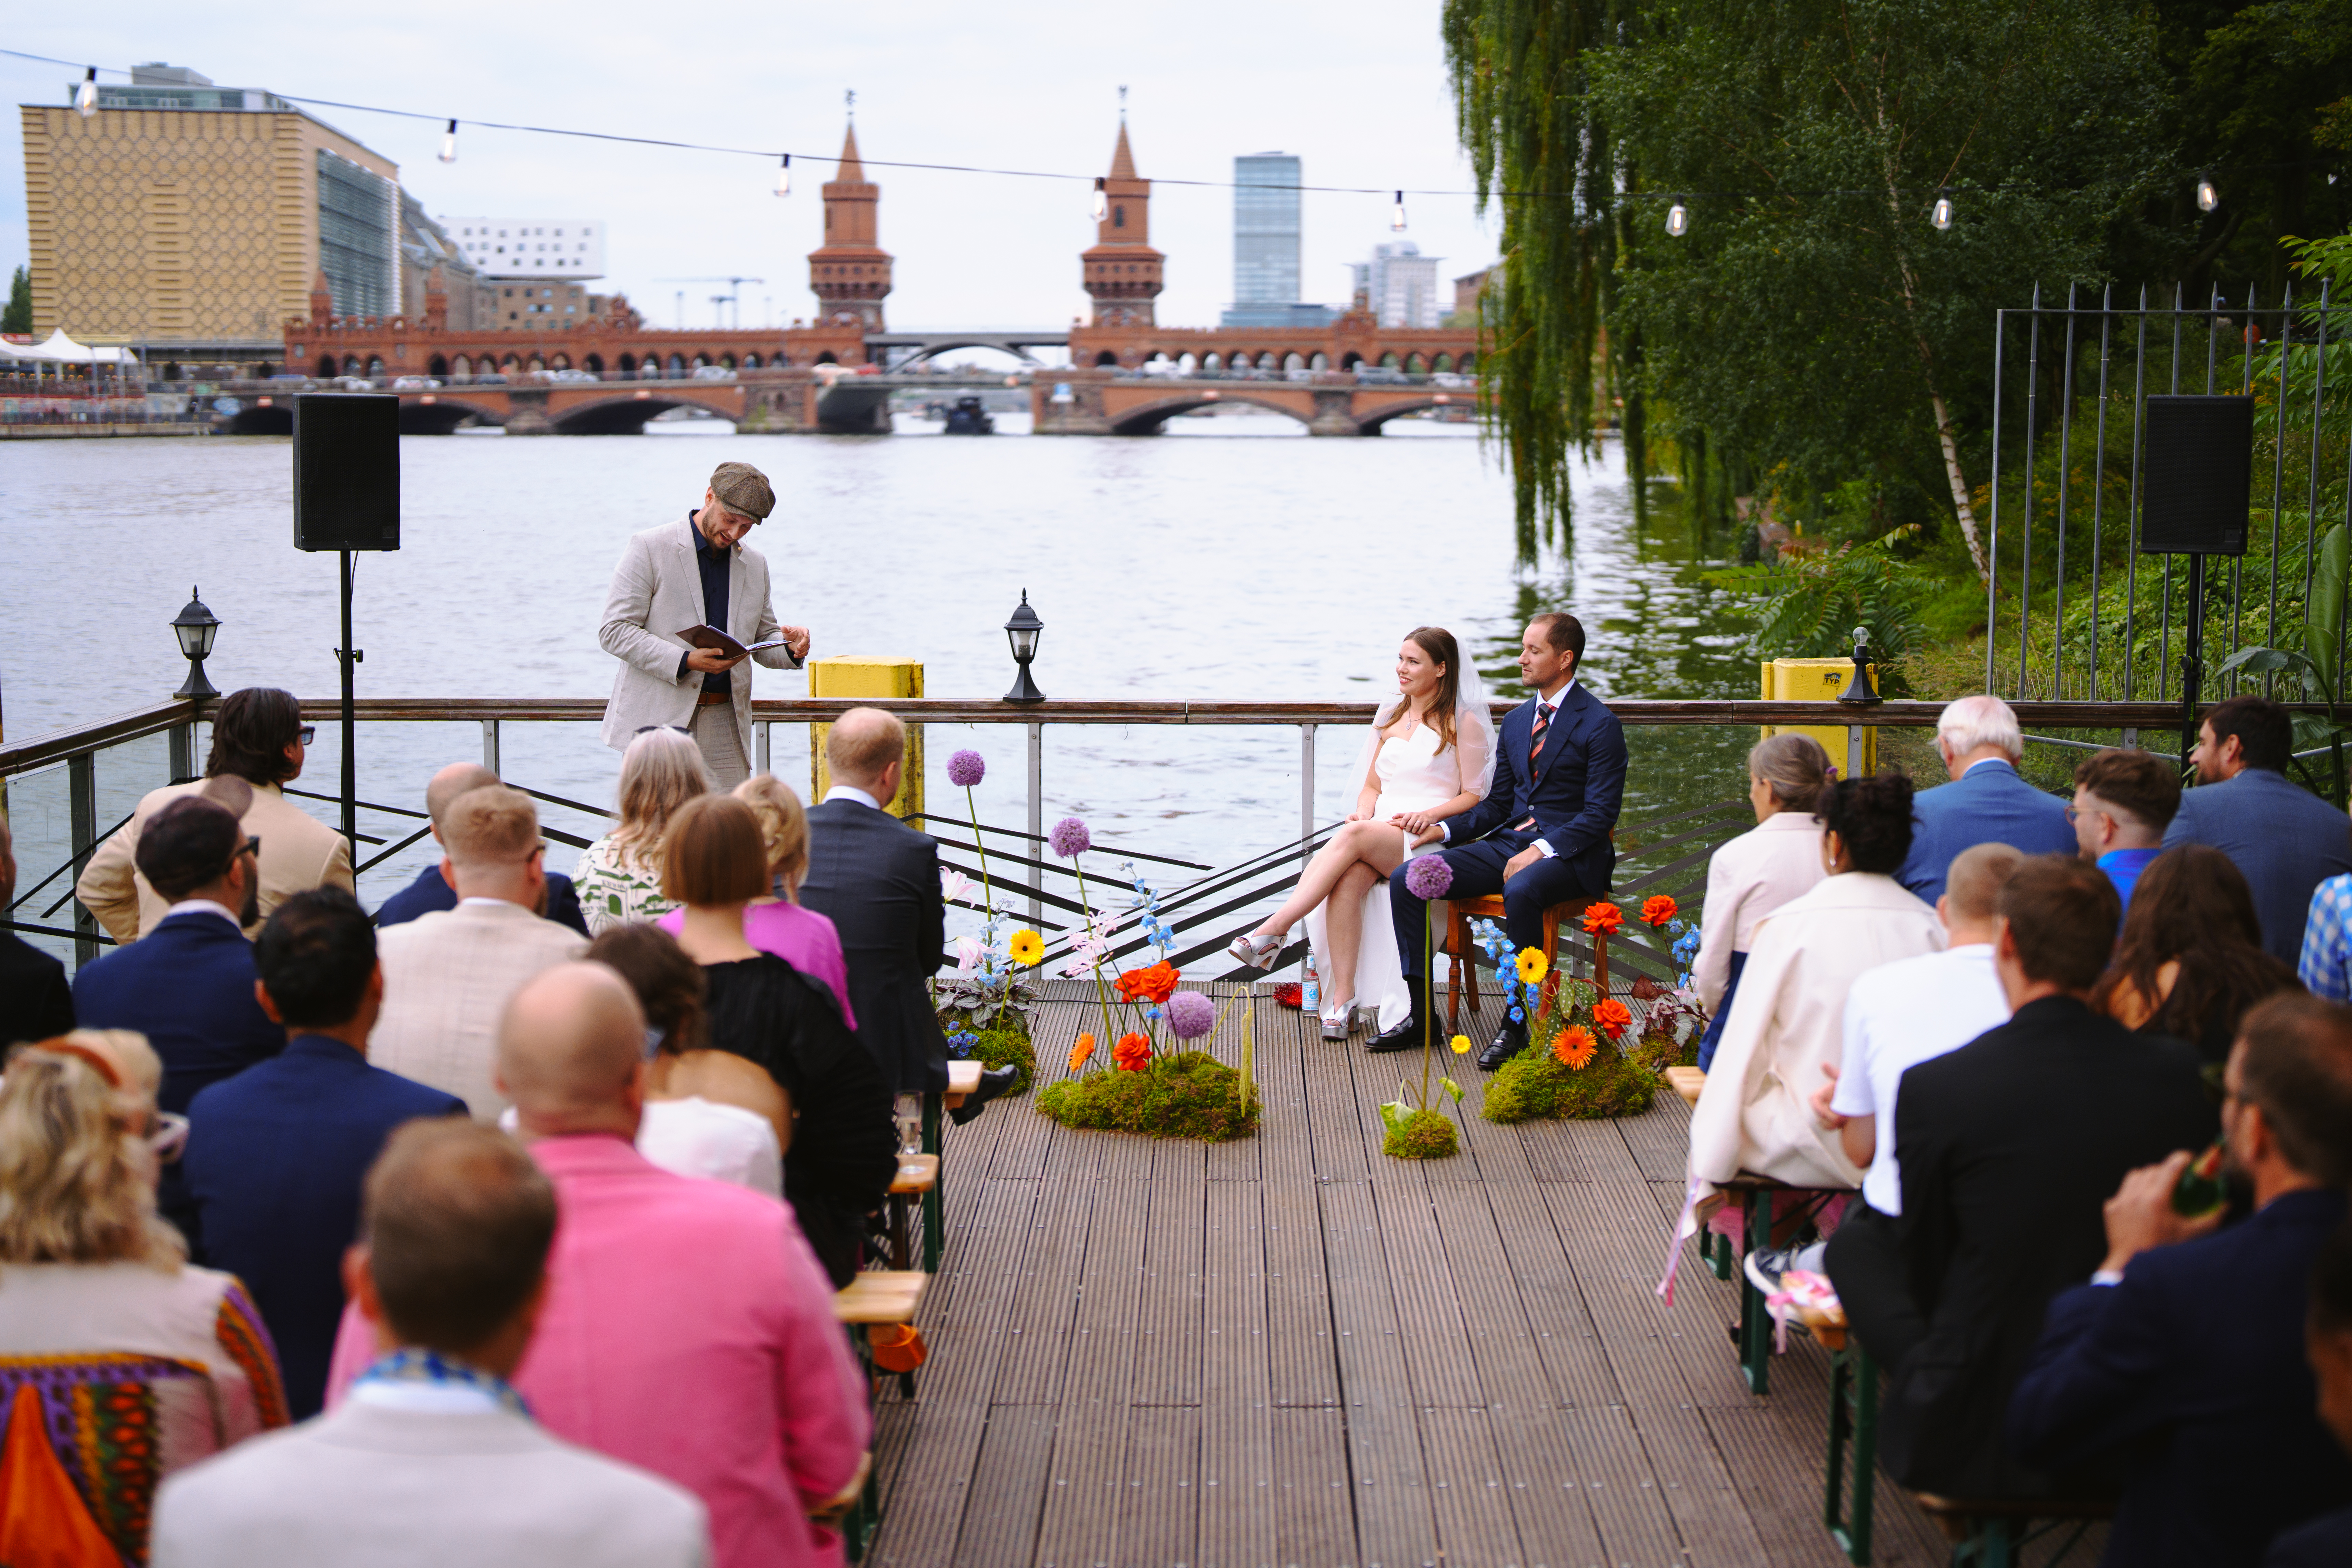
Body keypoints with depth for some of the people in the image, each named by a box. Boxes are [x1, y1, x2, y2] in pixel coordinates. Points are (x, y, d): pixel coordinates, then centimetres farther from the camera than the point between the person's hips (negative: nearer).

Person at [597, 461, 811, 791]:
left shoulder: (755, 565, 15)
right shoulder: (648, 548, -2)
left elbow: (763, 639, 24)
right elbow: (615, 631, -7)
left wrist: (791, 648, -1)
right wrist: (686, 661, -18)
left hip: (725, 726, 4)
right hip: (658, 720, -4)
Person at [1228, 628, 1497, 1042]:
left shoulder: (1463, 723, 5)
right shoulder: (1390, 717, 22)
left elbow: (1473, 797, 2)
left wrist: (1428, 814, -15)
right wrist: (1365, 811, -1)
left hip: (1429, 838, -4)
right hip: (1378, 833, 5)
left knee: (1353, 837, -36)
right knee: (1349, 879, -33)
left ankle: (1275, 930, -39)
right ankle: (1343, 998, -36)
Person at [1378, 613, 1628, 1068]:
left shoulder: (1600, 725, -6)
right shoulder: (1516, 721, 17)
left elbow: (1600, 813, -12)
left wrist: (1540, 851, -23)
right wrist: (1444, 829, 1)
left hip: (1568, 853, -7)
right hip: (1509, 842, 7)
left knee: (1521, 891, -41)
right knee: (1405, 878, -11)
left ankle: (1517, 1024, -28)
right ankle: (1420, 1011, -8)